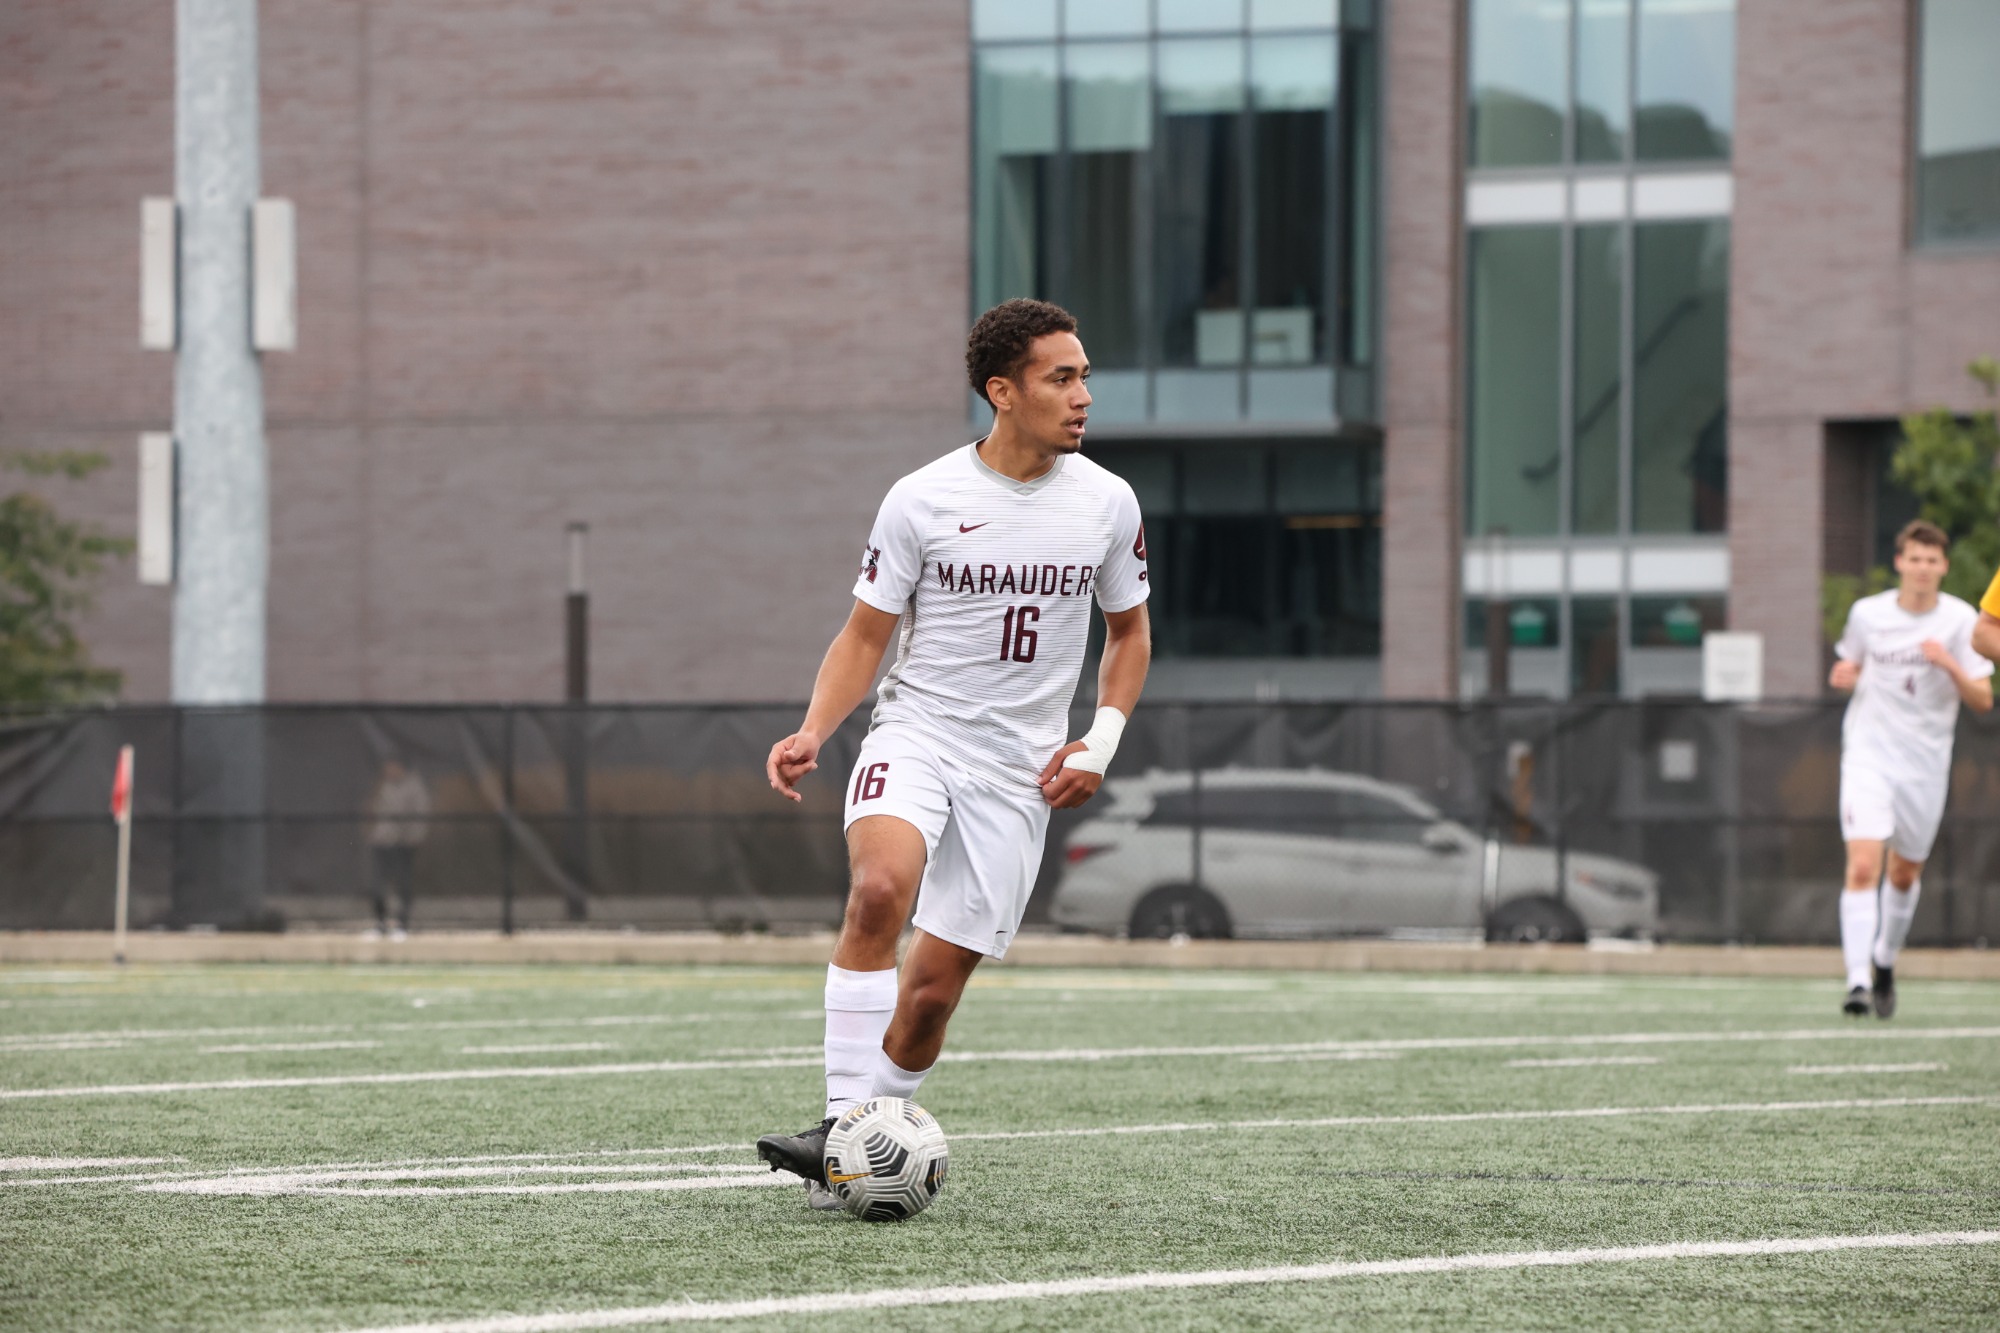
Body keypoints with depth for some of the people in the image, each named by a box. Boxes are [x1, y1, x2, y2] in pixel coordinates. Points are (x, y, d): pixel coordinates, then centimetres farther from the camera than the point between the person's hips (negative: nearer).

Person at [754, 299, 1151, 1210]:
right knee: (879, 887, -31)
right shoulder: (922, 501, -5)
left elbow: (1128, 632, 17)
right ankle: (843, 1125, -29)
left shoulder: (1107, 504, 3)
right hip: (915, 734, -2)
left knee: (934, 983, -2)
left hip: (1020, 773, 2)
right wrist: (812, 734, -14)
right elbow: (864, 637, 3)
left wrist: (1101, 743, 2)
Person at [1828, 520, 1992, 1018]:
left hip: (1926, 764, 1)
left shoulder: (1960, 620, -4)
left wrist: (1950, 664, -23)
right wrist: (1844, 675, -6)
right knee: (1863, 866, -18)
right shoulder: (1867, 613, -1)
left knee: (1905, 874, 14)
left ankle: (1885, 963, 39)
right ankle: (1858, 981, -23)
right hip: (1868, 753, -1)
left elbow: (1983, 701, -6)